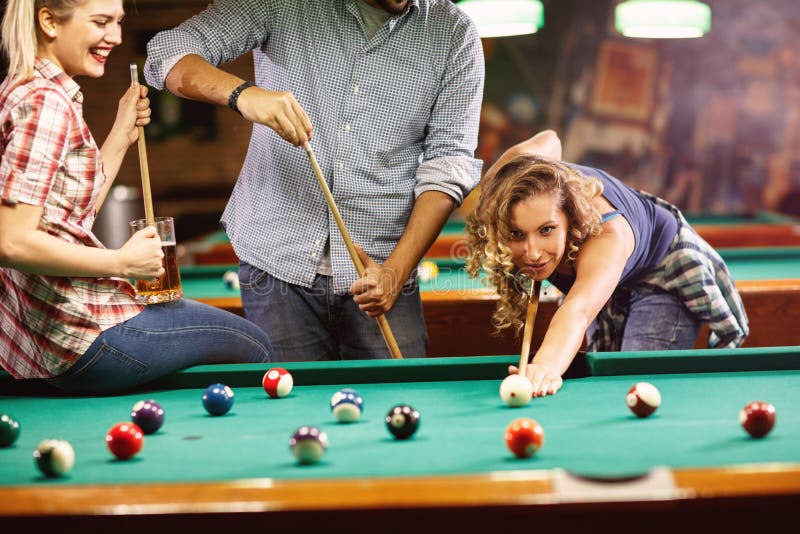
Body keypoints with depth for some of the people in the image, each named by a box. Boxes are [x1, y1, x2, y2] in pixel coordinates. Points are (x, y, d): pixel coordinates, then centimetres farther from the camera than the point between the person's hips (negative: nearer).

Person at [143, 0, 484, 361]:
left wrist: (396, 271, -13)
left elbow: (448, 164, -2)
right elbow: (168, 52, -7)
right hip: (278, 263, 0)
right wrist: (241, 93, -28)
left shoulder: (454, 33, 1)